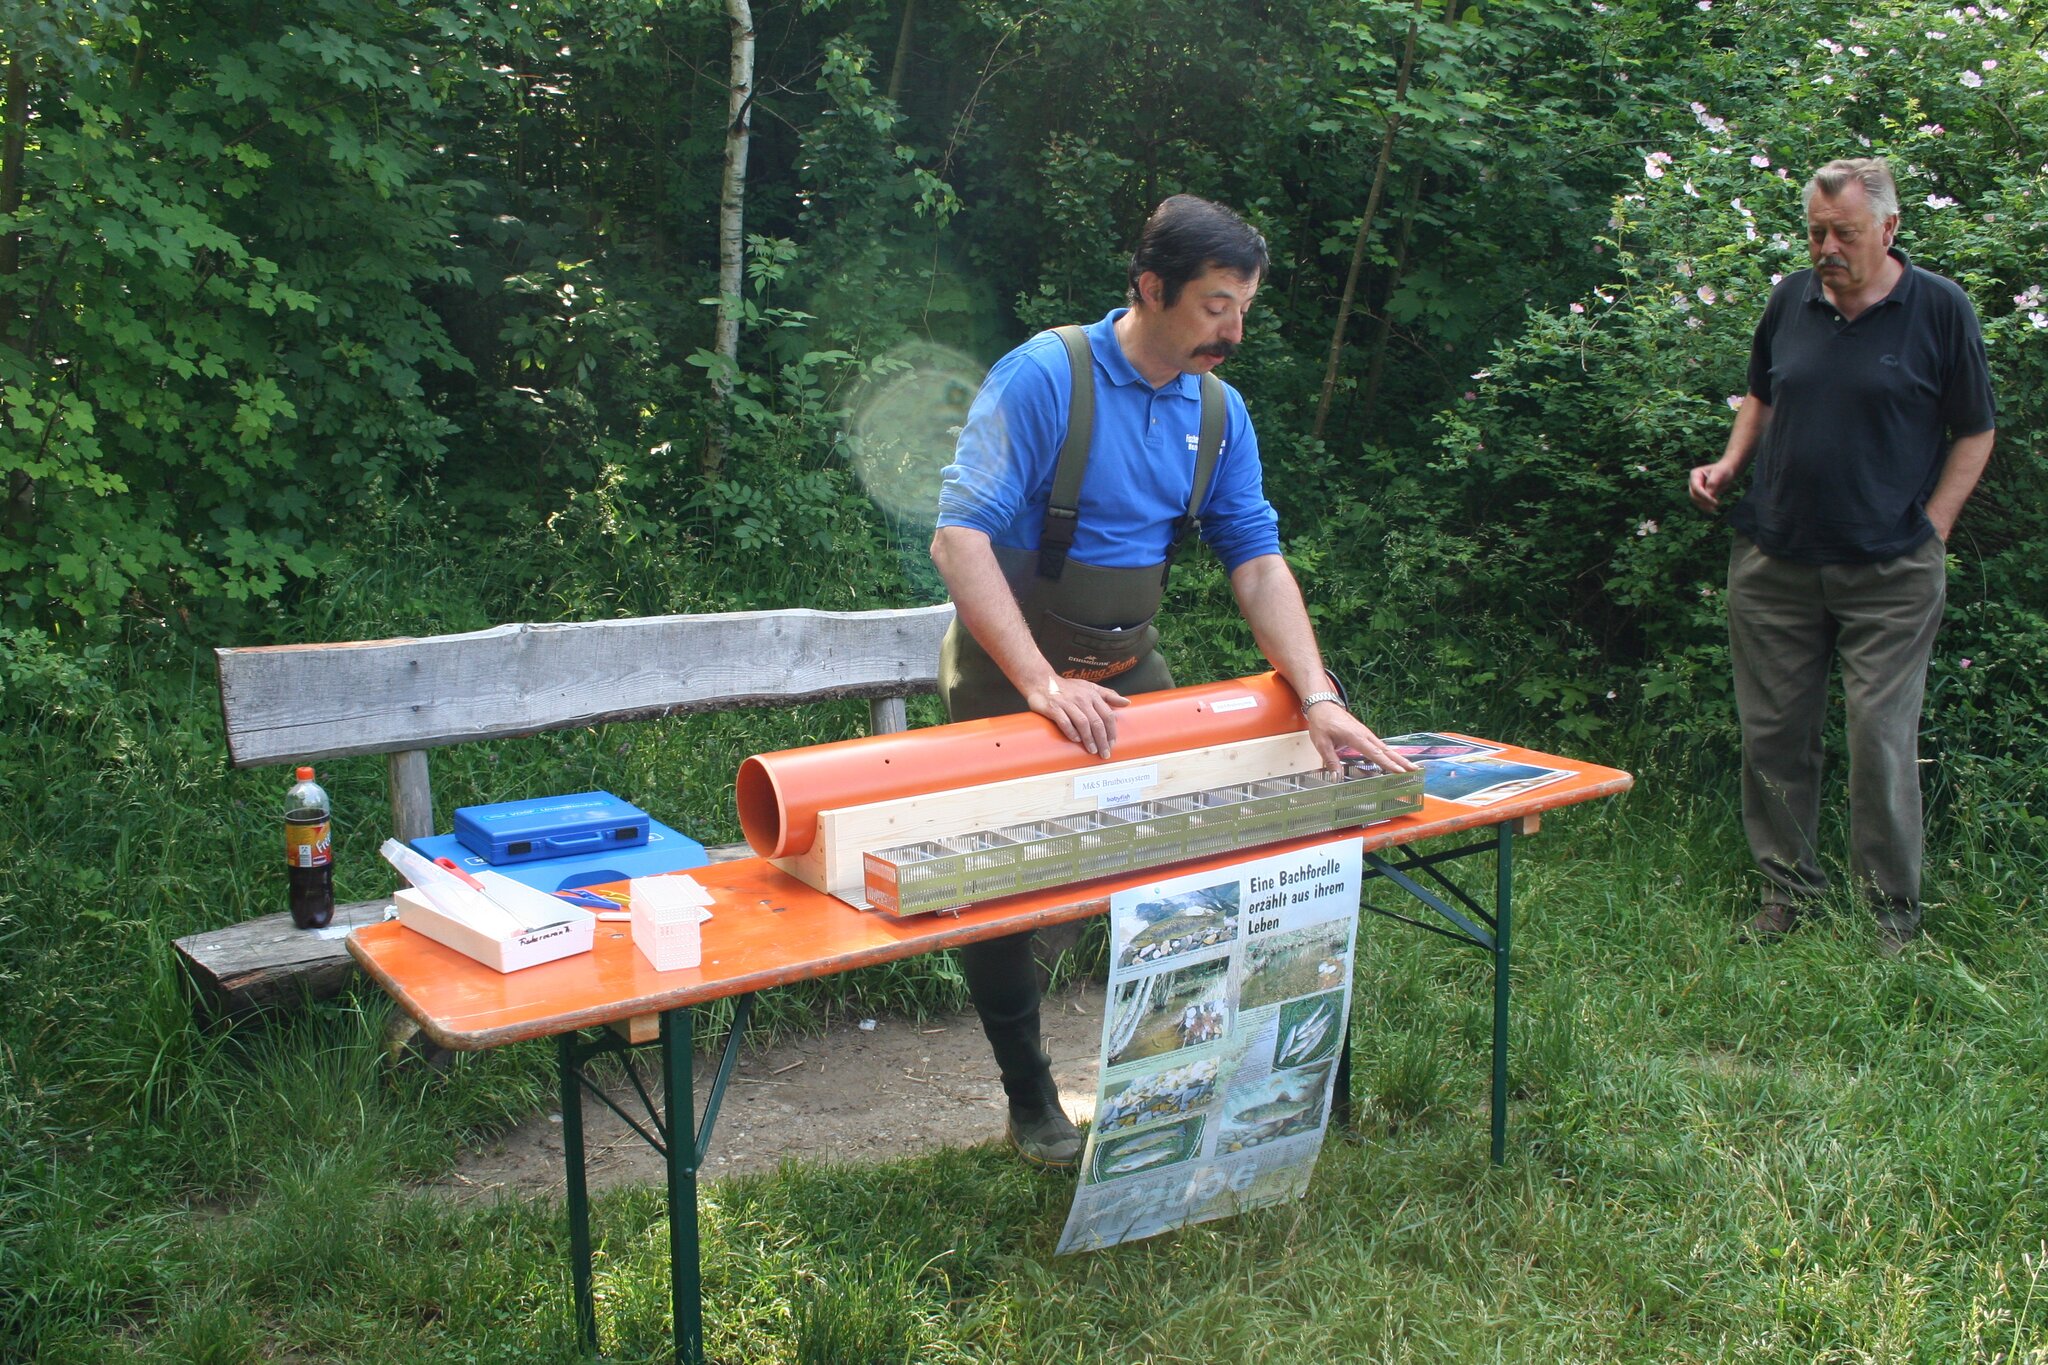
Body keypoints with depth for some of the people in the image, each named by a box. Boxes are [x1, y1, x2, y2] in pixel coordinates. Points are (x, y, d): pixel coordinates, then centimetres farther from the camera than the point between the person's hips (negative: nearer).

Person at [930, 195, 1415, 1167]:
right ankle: (1029, 1098, 21)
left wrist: (1317, 698, -14)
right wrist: (1044, 685, -34)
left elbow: (1258, 563, -2)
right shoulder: (1045, 377, -21)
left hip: (1130, 672, 5)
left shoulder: (1219, 411, -1)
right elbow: (959, 540, -27)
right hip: (1008, 677, -5)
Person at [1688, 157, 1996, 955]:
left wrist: (1928, 532, -5)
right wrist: (1730, 465, 5)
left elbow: (1975, 433, 3)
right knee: (1772, 735, 7)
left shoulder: (1941, 310, -3)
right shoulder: (1791, 300, 7)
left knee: (1882, 742, -3)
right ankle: (1788, 888, 22)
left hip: (1889, 574, -4)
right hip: (1773, 561, 4)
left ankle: (1891, 912, 10)